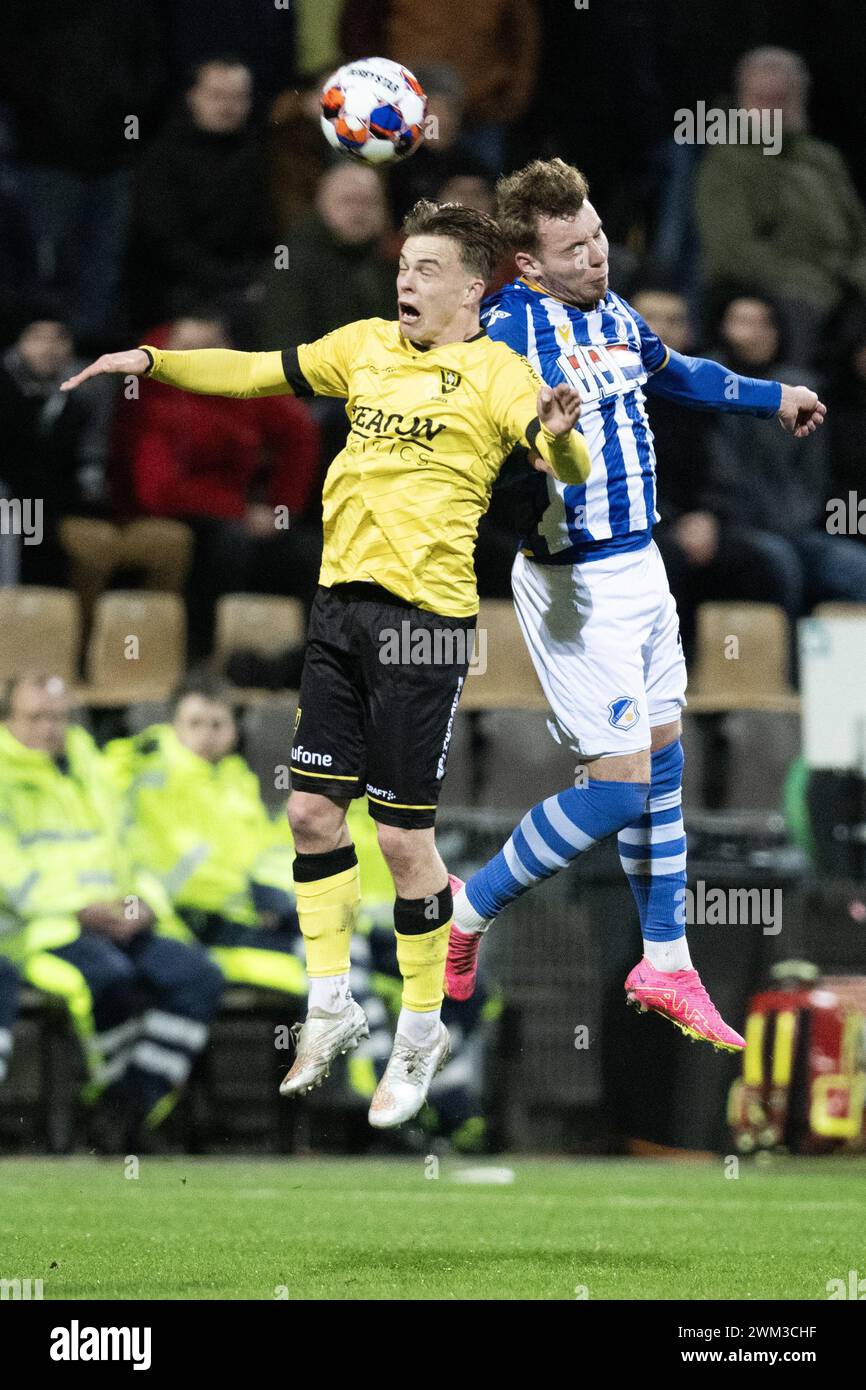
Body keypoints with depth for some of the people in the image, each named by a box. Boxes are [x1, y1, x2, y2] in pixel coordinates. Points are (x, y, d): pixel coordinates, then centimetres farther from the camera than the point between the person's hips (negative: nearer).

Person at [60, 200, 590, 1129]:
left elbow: (569, 465, -18)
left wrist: (558, 436, -40)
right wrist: (151, 362, 10)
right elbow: (257, 373, 20)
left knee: (403, 835, -2)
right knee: (311, 808, 7)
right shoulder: (367, 347, 12)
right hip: (340, 603, 6)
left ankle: (421, 1032, 13)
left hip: (424, 618, -6)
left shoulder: (493, 372, -6)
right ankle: (332, 1008, 21)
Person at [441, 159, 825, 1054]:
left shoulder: (611, 311, 6)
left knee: (662, 759, 16)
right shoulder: (510, 329, -20)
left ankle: (665, 964, 28)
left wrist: (768, 399, 40)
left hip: (638, 566, 9)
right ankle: (470, 909, 10)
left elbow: (668, 371, 27)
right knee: (619, 782, -10)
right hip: (575, 583, -9)